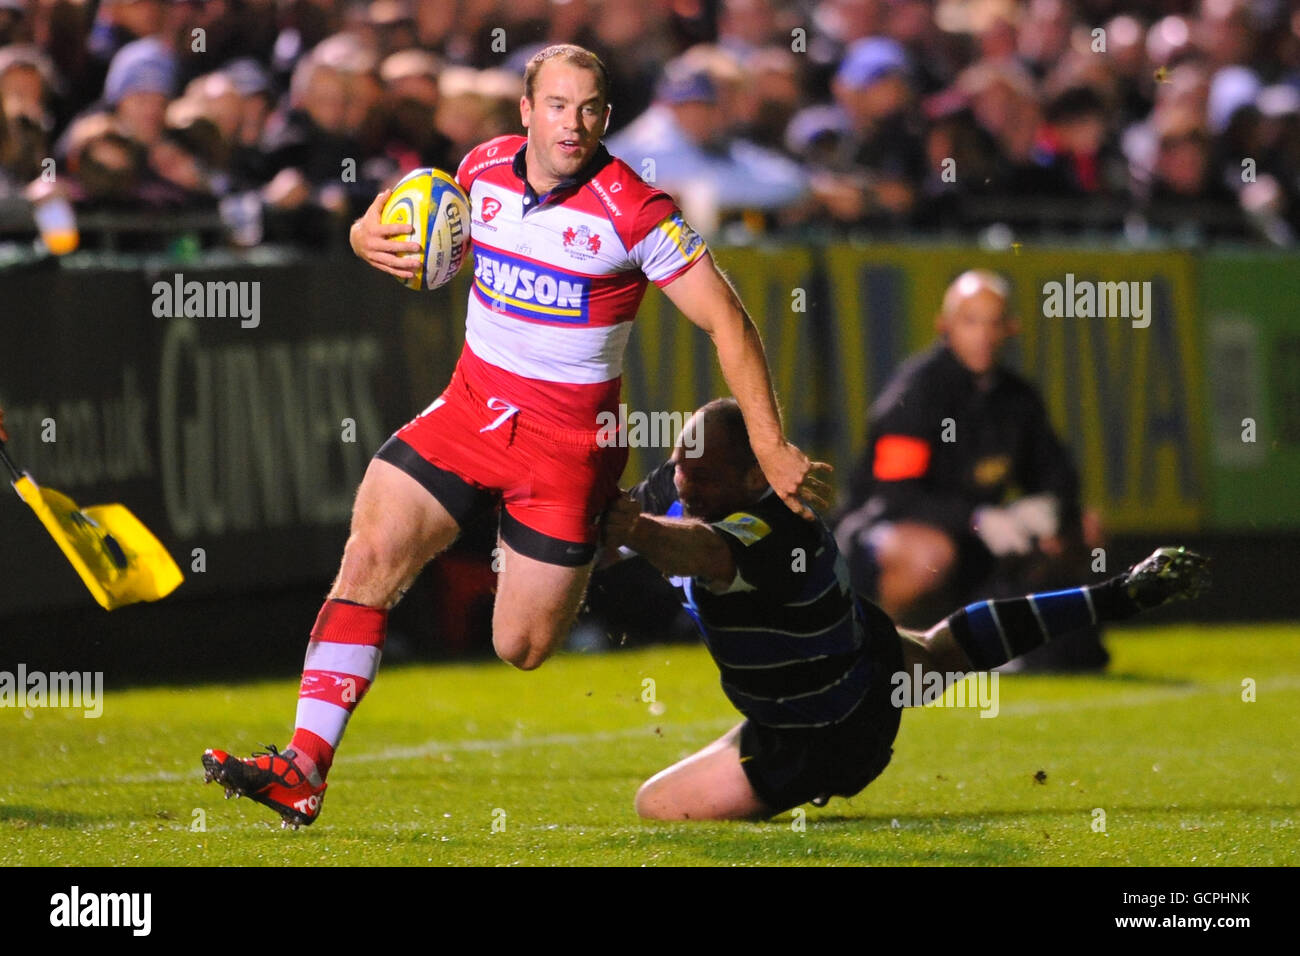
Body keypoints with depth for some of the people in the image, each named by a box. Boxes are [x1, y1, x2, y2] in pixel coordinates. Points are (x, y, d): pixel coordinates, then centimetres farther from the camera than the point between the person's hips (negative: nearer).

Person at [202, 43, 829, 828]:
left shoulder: (632, 211, -16)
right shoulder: (484, 169, -1)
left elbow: (726, 321, -12)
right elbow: (392, 227, 18)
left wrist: (772, 448, -16)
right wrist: (371, 238, -8)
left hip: (568, 444, -4)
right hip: (470, 410, 4)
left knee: (523, 650, -1)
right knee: (368, 560, -14)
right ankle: (304, 769, -14)